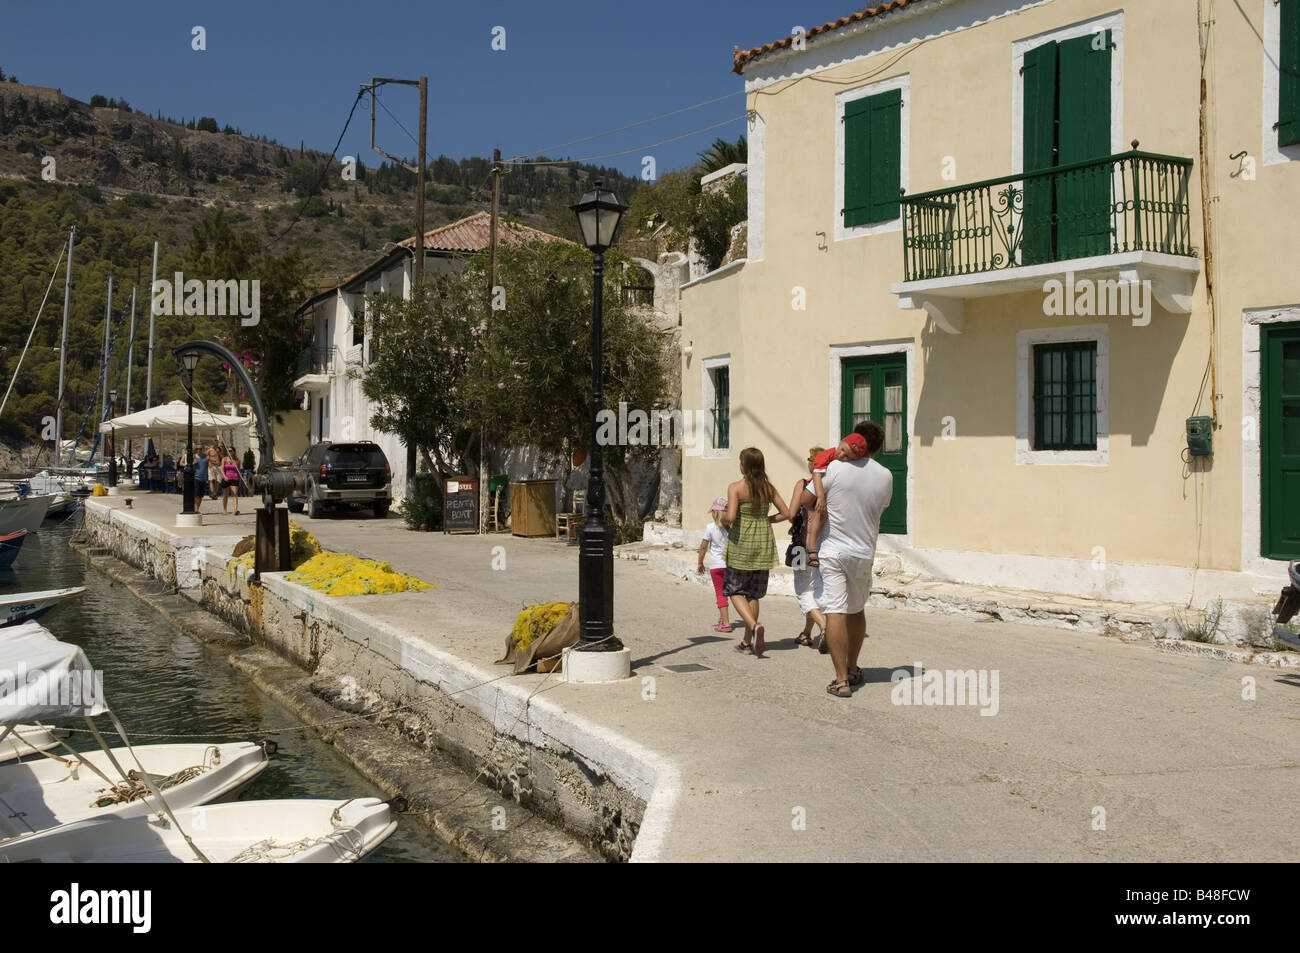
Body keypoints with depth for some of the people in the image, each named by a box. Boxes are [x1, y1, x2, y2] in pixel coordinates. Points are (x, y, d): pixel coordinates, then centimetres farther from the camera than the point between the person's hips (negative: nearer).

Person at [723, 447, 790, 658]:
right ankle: (747, 641, 17)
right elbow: (786, 513, 2)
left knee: (735, 591, 7)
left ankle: (754, 626, -18)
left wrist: (725, 516, 0)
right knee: (753, 593, 14)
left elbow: (731, 516, -22)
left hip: (741, 544, -4)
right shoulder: (768, 488, 2)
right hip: (763, 545, 4)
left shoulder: (736, 488, -11)